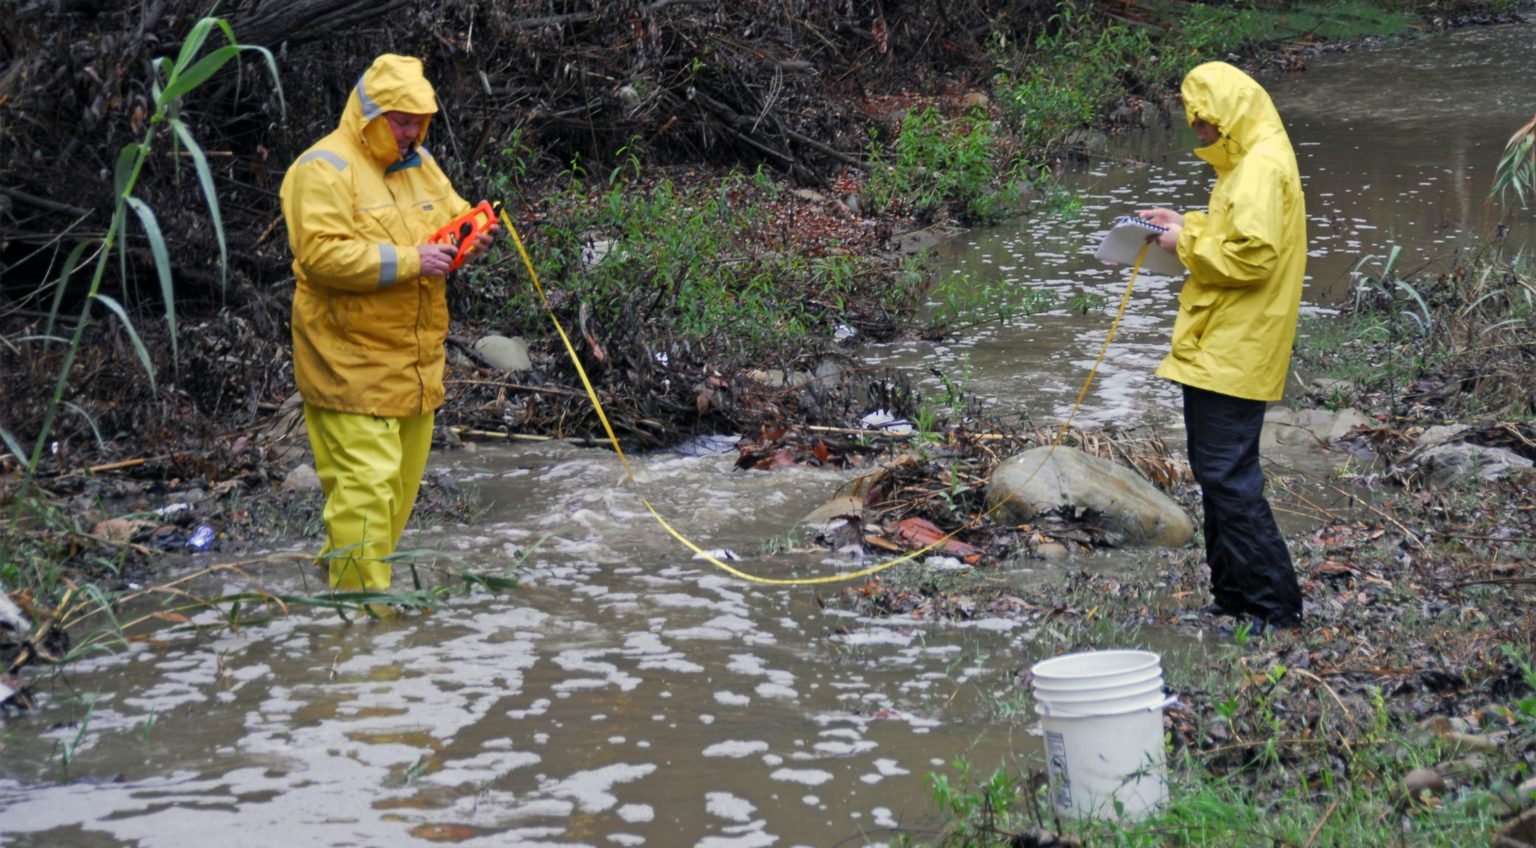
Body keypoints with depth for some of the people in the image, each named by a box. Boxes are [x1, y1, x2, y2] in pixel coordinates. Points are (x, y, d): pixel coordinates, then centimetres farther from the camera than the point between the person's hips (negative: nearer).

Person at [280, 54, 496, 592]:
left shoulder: (419, 164, 16)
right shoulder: (325, 169, -10)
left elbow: (452, 216, 25)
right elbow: (321, 253, -21)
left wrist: (471, 237, -1)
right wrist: (408, 262, -24)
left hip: (416, 361, 8)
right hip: (351, 362, -8)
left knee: (401, 481, 13)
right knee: (366, 481, -13)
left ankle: (342, 574, 26)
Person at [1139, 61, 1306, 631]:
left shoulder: (1263, 166, -17)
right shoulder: (1247, 161, 17)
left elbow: (1253, 254, -25)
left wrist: (1187, 243, -13)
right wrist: (1188, 225, 12)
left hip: (1232, 354, -11)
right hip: (1214, 350, 11)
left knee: (1229, 477, -10)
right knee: (1217, 474, 15)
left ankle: (1273, 605, -6)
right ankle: (1233, 597, 23)